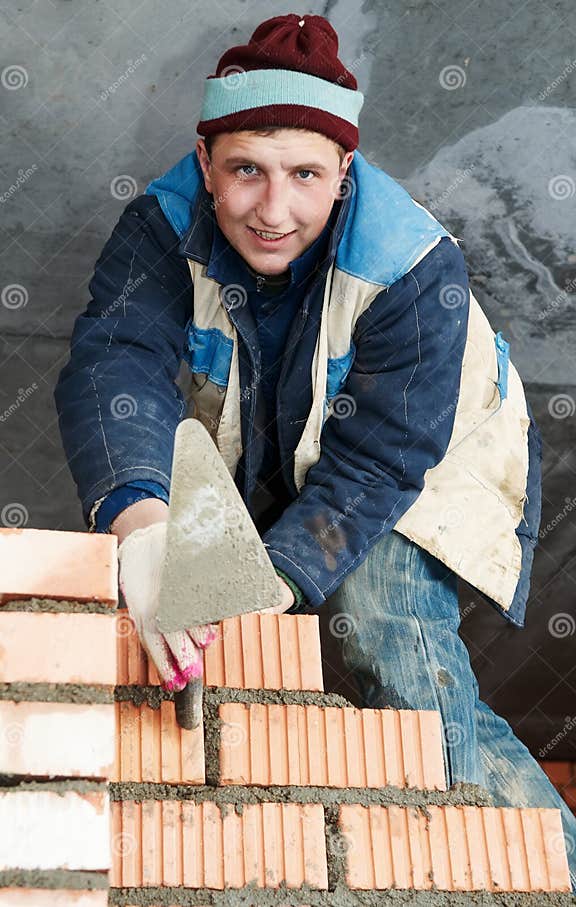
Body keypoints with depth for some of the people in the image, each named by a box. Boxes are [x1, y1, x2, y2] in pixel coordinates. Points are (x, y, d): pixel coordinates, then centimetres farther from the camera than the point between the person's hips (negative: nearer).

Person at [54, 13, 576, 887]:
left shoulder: (416, 270, -33)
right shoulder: (164, 227, -25)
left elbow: (376, 463, -31)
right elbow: (115, 362, -41)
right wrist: (139, 520, -61)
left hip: (417, 468, -4)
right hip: (253, 462, 5)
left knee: (399, 650, -25)